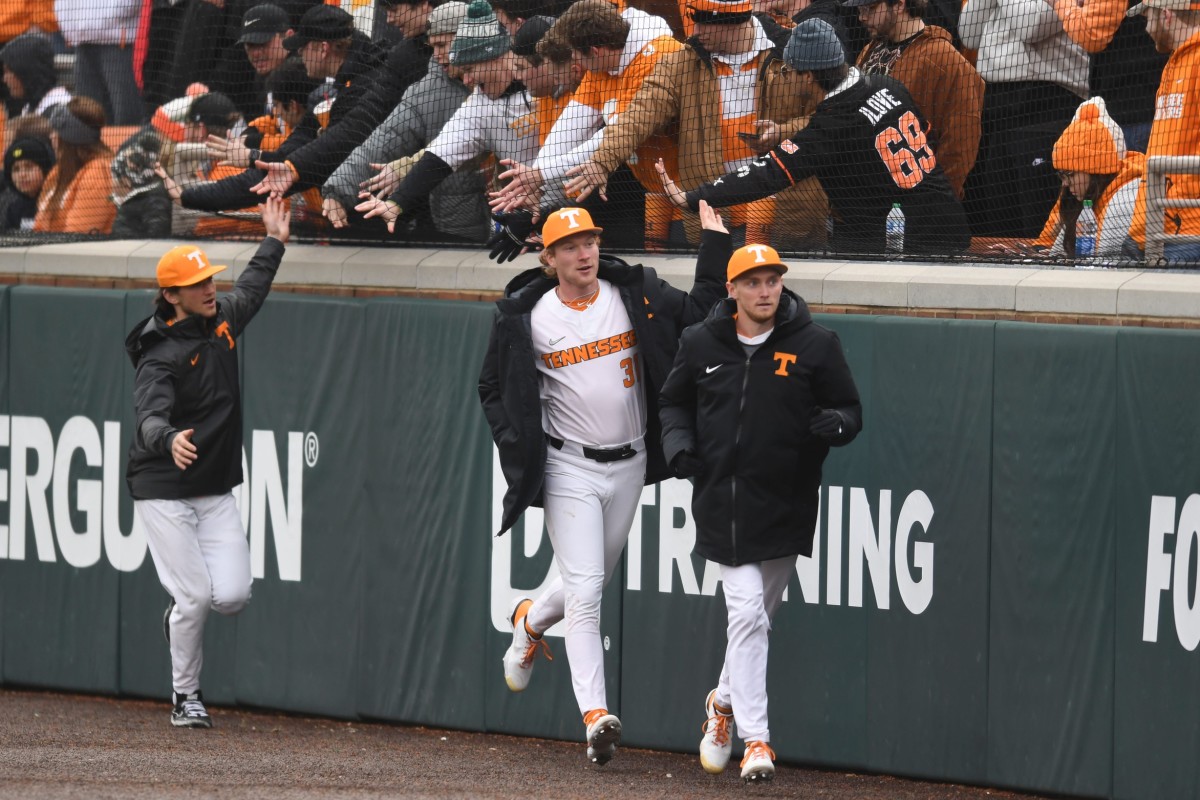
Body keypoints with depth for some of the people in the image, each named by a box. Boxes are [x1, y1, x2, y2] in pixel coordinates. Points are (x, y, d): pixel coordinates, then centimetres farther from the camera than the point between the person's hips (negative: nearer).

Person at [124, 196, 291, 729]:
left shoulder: (223, 318, 5)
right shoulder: (162, 355, -19)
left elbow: (251, 290, 28)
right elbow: (149, 416, -34)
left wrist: (274, 243, 35)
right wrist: (169, 440, -55)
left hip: (215, 493, 6)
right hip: (163, 491, -6)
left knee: (232, 596, -7)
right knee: (195, 595, -10)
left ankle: (180, 617, 27)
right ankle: (185, 699, 9)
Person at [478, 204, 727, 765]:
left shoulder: (636, 294, -1)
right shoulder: (526, 318, -7)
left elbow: (700, 311, 1)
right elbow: (494, 388, 4)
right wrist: (516, 446, -7)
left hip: (628, 465, 4)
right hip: (569, 468, -4)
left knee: (595, 577, 17)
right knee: (584, 590, -11)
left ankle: (531, 621, 49)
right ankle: (595, 715, -12)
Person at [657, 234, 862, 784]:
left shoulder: (815, 346, -1)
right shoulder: (701, 345, 4)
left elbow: (850, 410, 3)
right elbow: (674, 403, 17)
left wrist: (834, 423, -20)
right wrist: (679, 444, -3)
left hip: (784, 506, 0)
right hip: (722, 506, 0)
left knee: (754, 616, 11)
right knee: (747, 612, -9)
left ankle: (726, 702, 38)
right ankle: (755, 739, -7)